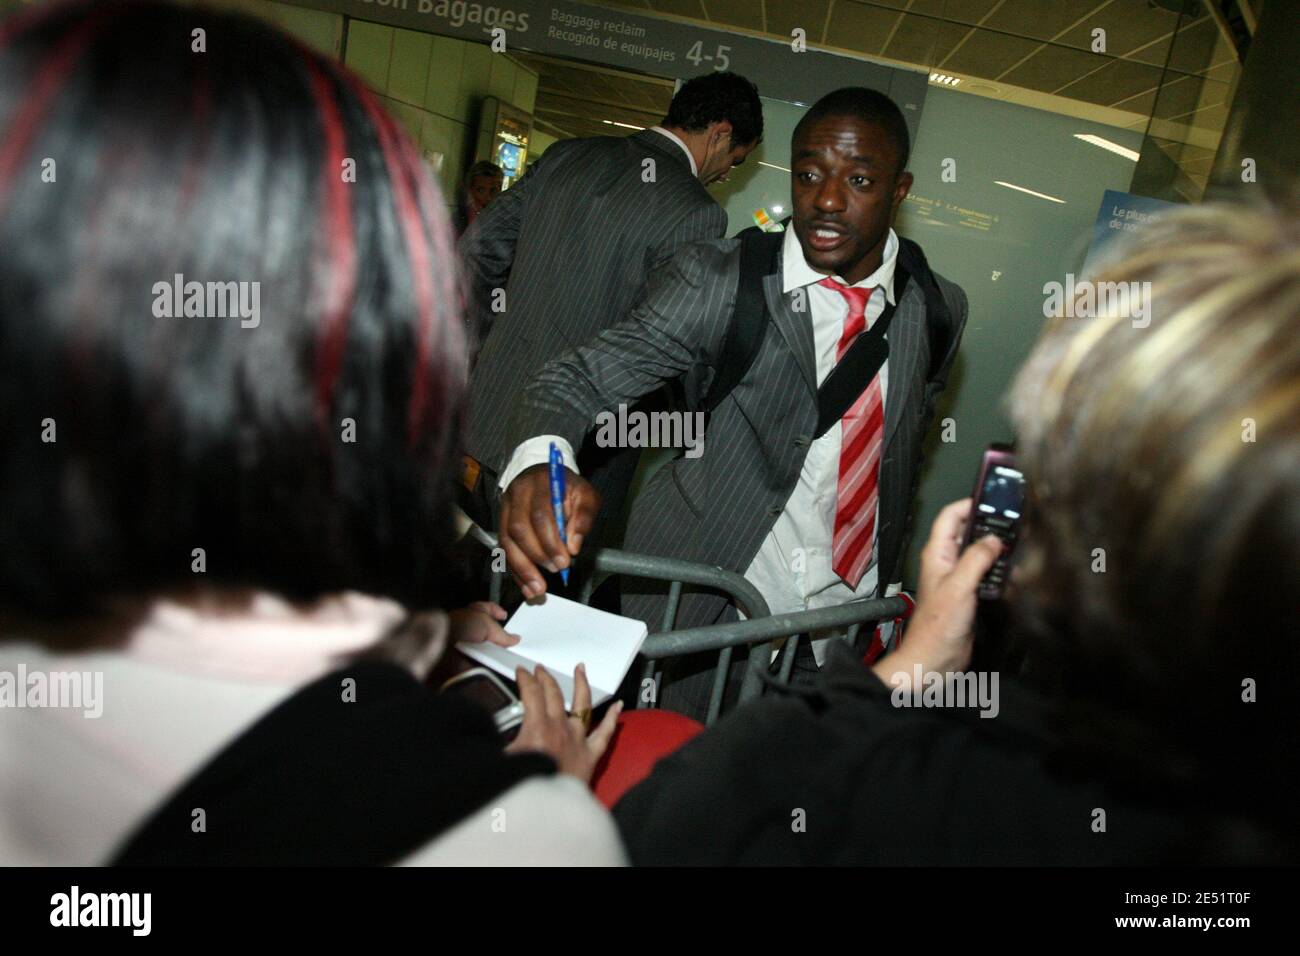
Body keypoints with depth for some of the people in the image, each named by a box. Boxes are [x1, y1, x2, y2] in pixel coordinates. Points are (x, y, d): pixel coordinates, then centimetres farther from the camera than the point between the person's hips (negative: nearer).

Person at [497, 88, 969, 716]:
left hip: (846, 635, 3)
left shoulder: (939, 311, 0)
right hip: (701, 618, -3)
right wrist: (538, 462, -44)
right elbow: (588, 375, -21)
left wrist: (890, 584, 15)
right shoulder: (715, 281, -13)